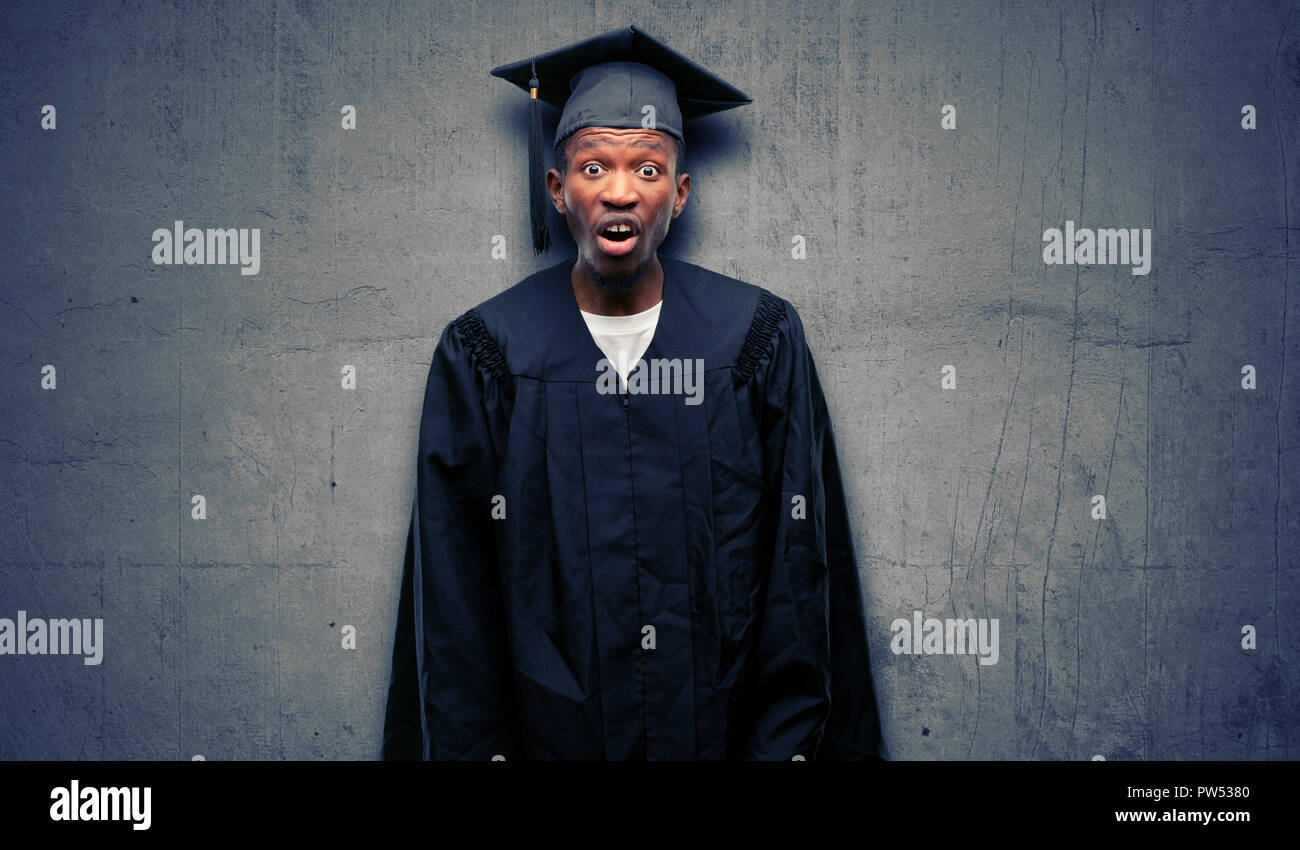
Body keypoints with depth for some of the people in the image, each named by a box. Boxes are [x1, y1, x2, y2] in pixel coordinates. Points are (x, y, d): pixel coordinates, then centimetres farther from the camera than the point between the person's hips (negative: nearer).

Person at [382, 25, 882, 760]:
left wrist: (789, 739, -7)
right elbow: (454, 589, -4)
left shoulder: (760, 340, -5)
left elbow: (801, 561, -4)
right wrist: (474, 746, -4)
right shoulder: (483, 355, -6)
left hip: (725, 724, 1)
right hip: (551, 731, 0)